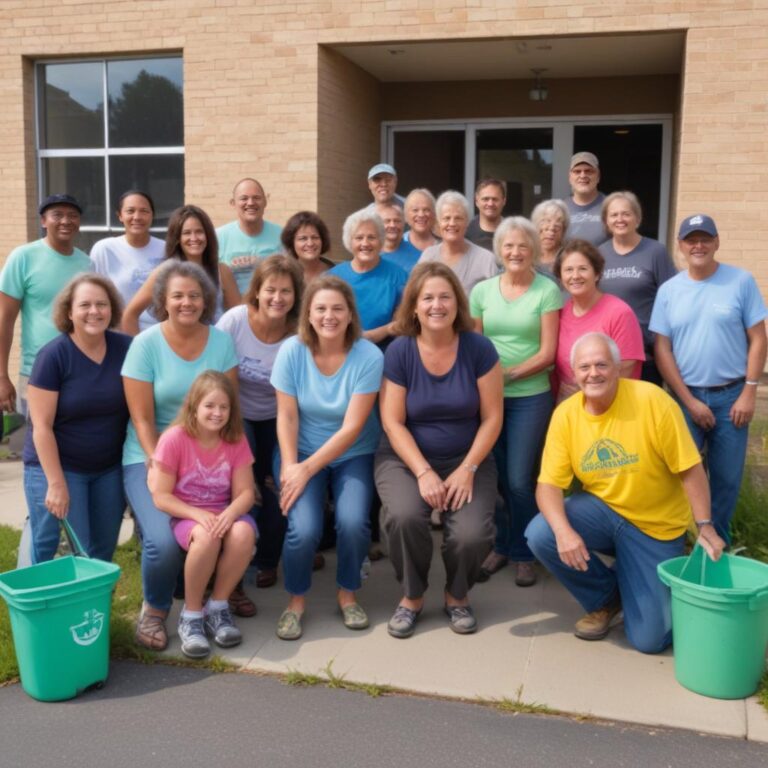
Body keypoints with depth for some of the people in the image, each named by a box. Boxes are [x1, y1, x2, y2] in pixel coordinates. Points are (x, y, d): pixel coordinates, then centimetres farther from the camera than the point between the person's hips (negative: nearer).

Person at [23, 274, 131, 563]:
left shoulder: (126, 349, -3)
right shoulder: (53, 355, -14)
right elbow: (41, 426, -15)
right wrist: (56, 483, -18)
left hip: (110, 469, 4)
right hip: (56, 467, -4)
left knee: (102, 554, 12)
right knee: (47, 549, -3)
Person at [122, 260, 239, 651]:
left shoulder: (221, 341, 1)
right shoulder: (146, 344, -8)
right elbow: (142, 419, -9)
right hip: (150, 457, -3)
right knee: (164, 541, -25)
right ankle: (153, 612, 7)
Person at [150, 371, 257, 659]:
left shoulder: (236, 441, -2)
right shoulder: (174, 439, -12)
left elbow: (245, 492, -4)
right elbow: (161, 497, -12)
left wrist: (230, 513, -27)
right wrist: (198, 515, -26)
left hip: (223, 513, 3)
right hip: (184, 515, -3)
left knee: (243, 532, -32)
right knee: (206, 537, -38)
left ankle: (218, 607, -10)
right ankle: (191, 614, -14)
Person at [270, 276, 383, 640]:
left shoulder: (368, 357, -14)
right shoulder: (291, 351, -9)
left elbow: (352, 428, -16)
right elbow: (287, 416, -7)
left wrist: (307, 469, -18)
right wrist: (289, 466, -20)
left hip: (354, 455, 0)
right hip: (301, 452, 1)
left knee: (353, 522, -24)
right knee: (304, 528, -22)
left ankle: (347, 593, 7)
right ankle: (296, 599, 8)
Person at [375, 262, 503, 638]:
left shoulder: (479, 348, -7)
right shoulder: (399, 352, -8)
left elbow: (491, 418, -5)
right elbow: (393, 423, -9)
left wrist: (467, 470, -14)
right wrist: (424, 472, -19)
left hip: (468, 459, 1)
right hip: (405, 459, 0)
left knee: (472, 534, -24)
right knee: (404, 516, -30)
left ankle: (457, 596, 12)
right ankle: (412, 596, 1)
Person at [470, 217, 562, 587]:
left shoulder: (547, 291, -3)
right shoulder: (482, 290, 6)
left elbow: (547, 353, -7)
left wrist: (507, 374, -14)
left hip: (530, 397, -3)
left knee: (520, 480, -1)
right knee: (493, 476, 7)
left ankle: (523, 553, 19)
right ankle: (499, 546, 27)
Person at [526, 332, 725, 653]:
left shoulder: (652, 400, -20)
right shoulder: (565, 414, -9)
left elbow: (690, 470, -15)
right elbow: (549, 483, -11)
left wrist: (705, 527, -15)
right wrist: (563, 530, -29)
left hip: (656, 526, -3)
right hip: (600, 509, 3)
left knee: (649, 639, -8)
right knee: (540, 535, -26)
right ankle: (606, 598, 4)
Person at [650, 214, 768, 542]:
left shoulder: (741, 281, -3)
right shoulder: (668, 290, 0)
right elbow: (662, 350, -1)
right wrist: (689, 401, -6)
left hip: (731, 395, 0)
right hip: (686, 396, 0)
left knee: (727, 476, 8)